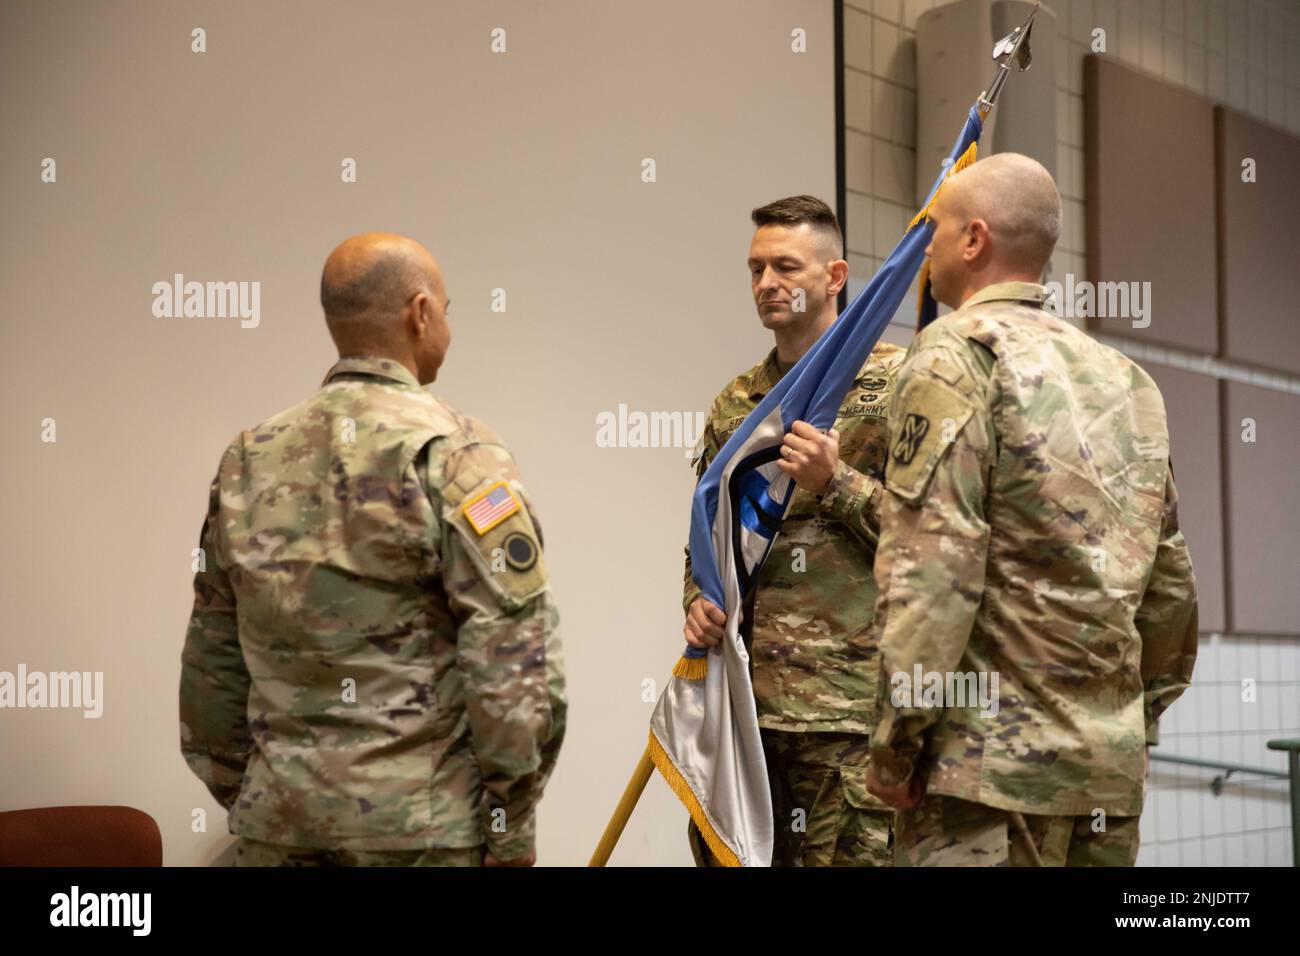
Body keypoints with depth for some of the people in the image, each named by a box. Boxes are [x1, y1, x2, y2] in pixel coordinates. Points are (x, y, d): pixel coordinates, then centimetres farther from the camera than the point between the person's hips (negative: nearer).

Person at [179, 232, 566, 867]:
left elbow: (213, 662, 11)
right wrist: (513, 827, -7)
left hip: (278, 823, 5)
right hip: (422, 826, -5)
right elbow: (512, 660, -16)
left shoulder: (248, 461, 6)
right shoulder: (453, 454, -11)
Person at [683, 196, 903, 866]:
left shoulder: (894, 382, -1)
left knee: (846, 855, -1)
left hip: (847, 701, -5)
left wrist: (836, 483, -15)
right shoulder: (734, 403, 16)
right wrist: (698, 604, 3)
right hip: (737, 695, 5)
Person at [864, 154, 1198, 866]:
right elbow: (1170, 572, 17)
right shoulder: (1126, 378, 15)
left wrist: (896, 743, -11)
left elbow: (932, 567, -16)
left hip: (995, 753, -7)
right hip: (1113, 769, 8)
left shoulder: (955, 353, -7)